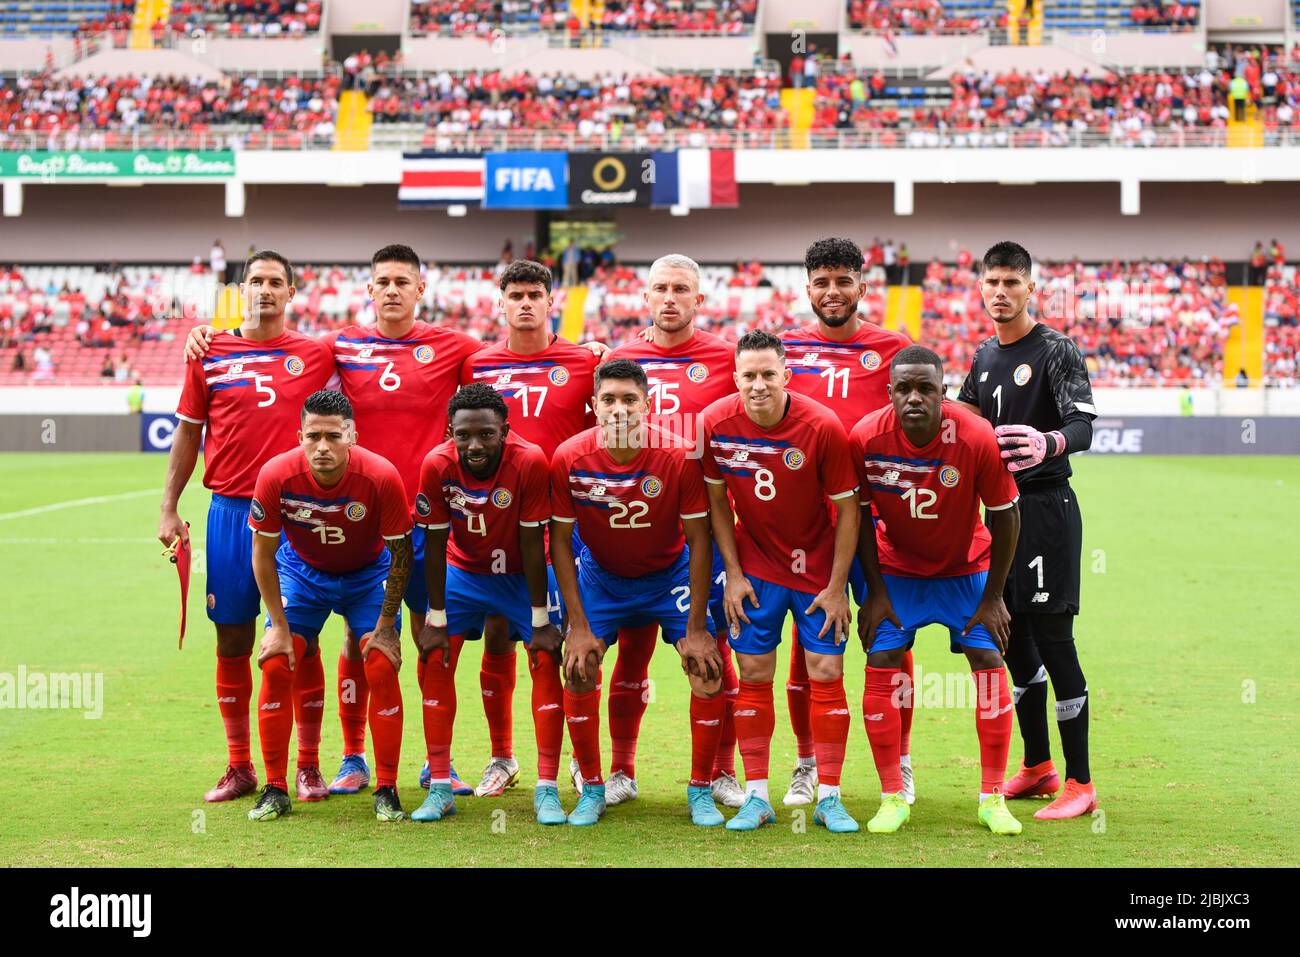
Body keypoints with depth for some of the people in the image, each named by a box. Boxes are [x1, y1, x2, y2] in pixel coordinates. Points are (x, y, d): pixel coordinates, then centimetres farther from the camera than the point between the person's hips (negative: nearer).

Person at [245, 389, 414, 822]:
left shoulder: (381, 477, -31)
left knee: (382, 669, -14)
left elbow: (400, 555, -16)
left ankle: (387, 792, -1)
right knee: (275, 666, -12)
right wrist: (279, 627, -13)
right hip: (301, 571, 1)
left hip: (368, 573, -1)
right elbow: (263, 554, -13)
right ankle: (274, 790, 1)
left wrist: (385, 626, -14)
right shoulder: (277, 476, -29)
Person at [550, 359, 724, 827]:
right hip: (601, 574, 1)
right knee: (578, 671, -12)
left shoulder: (679, 457, -26)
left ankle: (701, 791, 7)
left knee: (709, 674, -11)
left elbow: (698, 538, -16)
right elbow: (560, 539, -12)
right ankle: (592, 789, 7)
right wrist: (578, 625, -15)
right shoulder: (569, 458, -23)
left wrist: (696, 628, -17)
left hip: (670, 574, -1)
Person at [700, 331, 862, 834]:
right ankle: (756, 796, 9)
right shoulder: (716, 423, -14)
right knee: (754, 675, 1)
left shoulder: (822, 427, -21)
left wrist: (836, 587, -11)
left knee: (826, 673, -3)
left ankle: (829, 797, 5)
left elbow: (847, 509, -12)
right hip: (755, 564, 2)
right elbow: (718, 502, 0)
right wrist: (733, 574, -3)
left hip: (817, 566, -2)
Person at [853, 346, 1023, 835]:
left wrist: (992, 597, -10)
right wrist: (875, 591, -8)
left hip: (966, 568, 0)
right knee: (881, 665, -9)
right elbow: (860, 517, -8)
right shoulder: (866, 438, -24)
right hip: (896, 570, 1)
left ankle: (993, 799, 3)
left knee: (989, 661, -8)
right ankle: (893, 799, 3)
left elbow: (1004, 516, -14)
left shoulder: (977, 438, -27)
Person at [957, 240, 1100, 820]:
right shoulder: (984, 356, 13)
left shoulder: (1057, 352, -9)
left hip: (1046, 506, -7)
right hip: (1000, 507, 7)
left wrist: (1049, 443, -44)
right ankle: (1038, 767, 24)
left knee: (1053, 640, -9)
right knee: (1013, 640, 11)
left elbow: (1084, 423, -24)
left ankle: (1080, 783, -3)